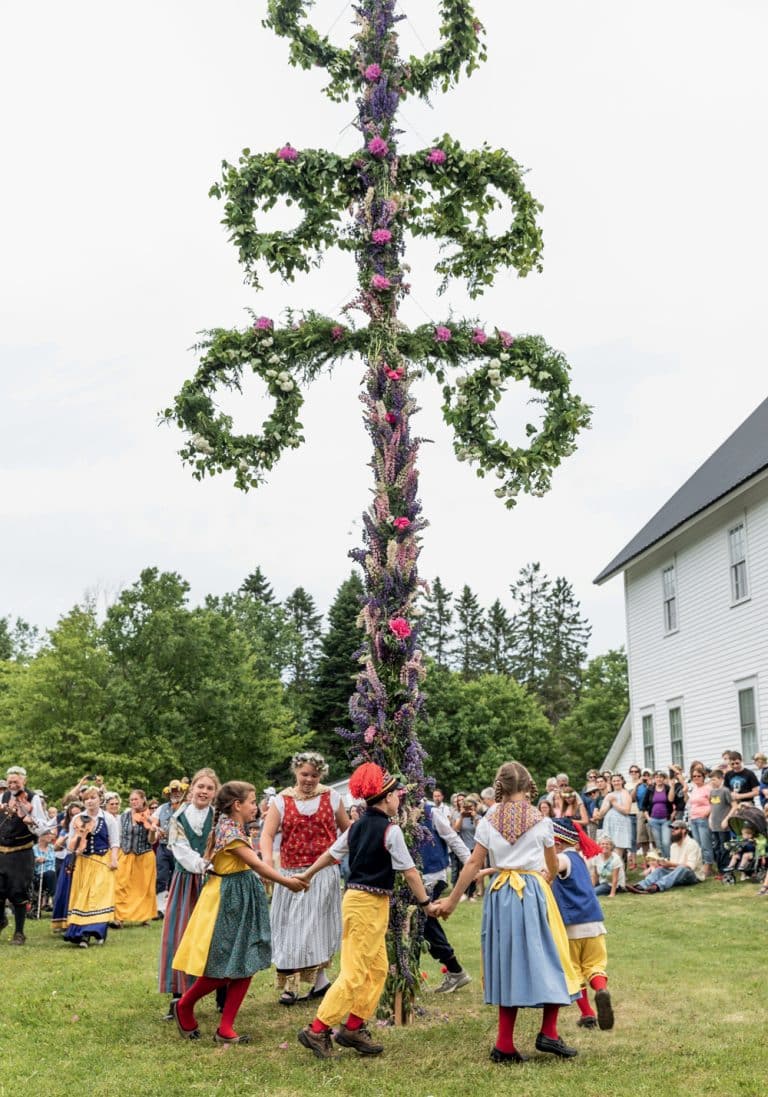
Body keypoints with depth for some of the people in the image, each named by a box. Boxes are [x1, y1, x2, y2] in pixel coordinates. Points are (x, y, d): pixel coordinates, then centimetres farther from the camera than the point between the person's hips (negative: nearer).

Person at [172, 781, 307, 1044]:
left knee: (245, 966, 6)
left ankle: (225, 1029, 11)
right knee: (224, 968, -1)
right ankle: (183, 1005, 22)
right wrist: (288, 882, -11)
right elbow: (257, 865, -19)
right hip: (226, 901, -9)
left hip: (243, 901, 9)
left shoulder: (232, 828, 11)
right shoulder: (230, 830, -18)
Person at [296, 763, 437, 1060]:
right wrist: (426, 903, -3)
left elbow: (330, 854, 19)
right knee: (354, 973, -6)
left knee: (377, 968, 15)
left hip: (355, 898, 9)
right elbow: (409, 871, -11)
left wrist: (306, 875, 33)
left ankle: (354, 1027, 17)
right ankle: (317, 1030, -4)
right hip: (371, 902, -9)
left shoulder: (357, 826, 10)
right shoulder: (390, 830, -13)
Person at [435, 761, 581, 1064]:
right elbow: (553, 866, 11)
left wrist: (452, 900, 8)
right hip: (534, 892, -2)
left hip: (501, 895, 2)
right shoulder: (542, 821, 0)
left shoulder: (488, 822, 2)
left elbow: (473, 864, 1)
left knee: (508, 963, 8)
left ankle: (505, 1045, 9)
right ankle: (548, 1033, 3)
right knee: (548, 959, 10)